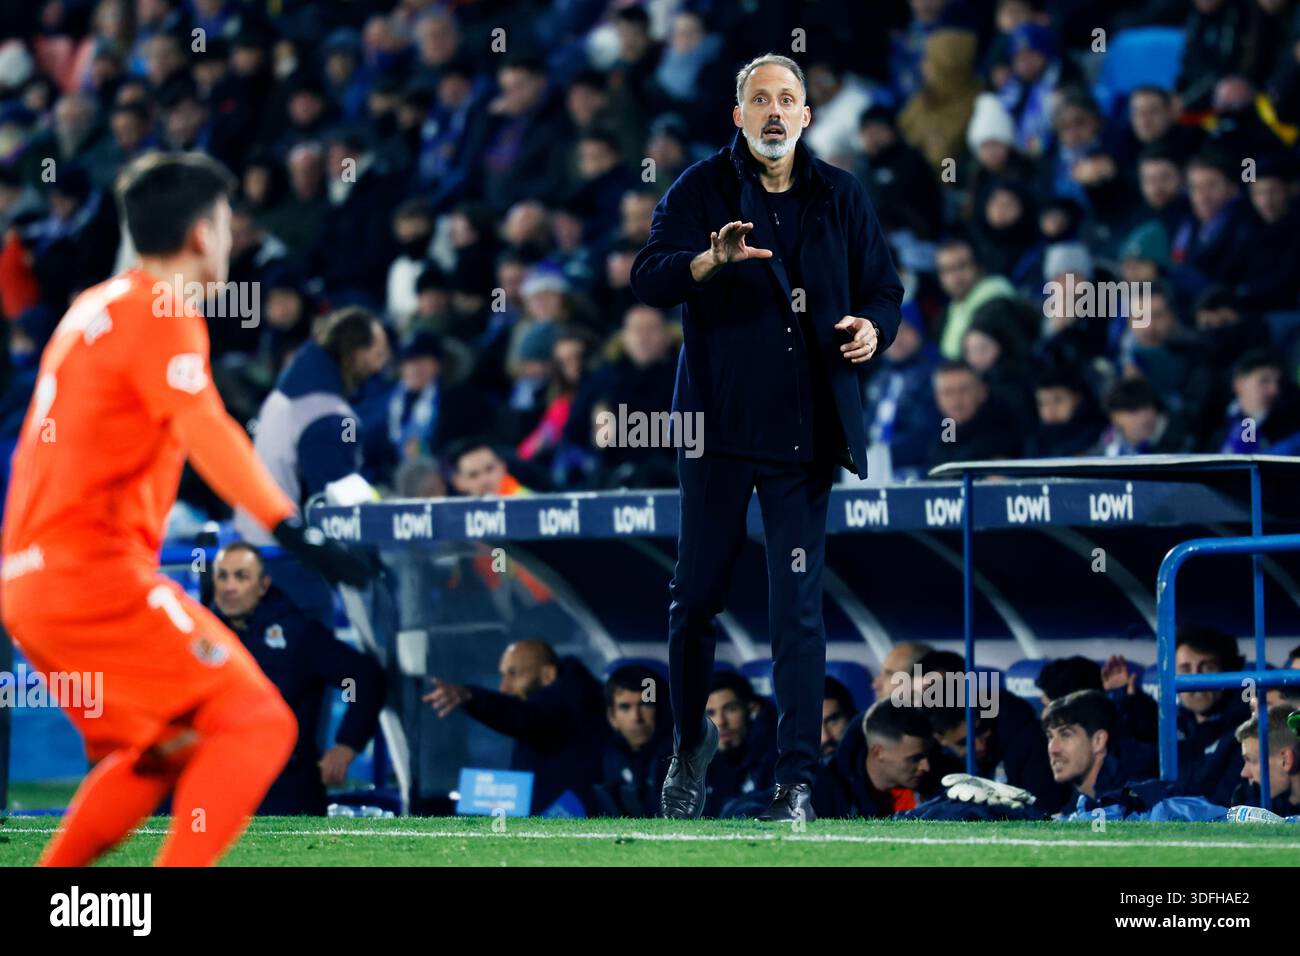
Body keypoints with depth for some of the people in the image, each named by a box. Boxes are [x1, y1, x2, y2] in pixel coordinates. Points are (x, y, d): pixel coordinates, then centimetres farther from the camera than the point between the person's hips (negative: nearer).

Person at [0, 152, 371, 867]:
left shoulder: (93, 307, 18)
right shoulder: (162, 311, -9)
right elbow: (207, 432, -24)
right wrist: (290, 530, -34)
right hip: (95, 572, -9)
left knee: (158, 749, 24)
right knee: (256, 722, -11)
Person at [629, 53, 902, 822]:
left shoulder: (841, 197, 8)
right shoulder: (701, 191, 1)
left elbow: (884, 288, 14)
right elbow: (650, 281, -12)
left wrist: (873, 326, -9)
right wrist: (711, 260, -31)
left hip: (805, 432, 1)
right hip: (718, 426, -1)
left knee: (799, 608, -3)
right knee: (697, 597, 7)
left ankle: (798, 781, -1)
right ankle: (692, 741, 29)